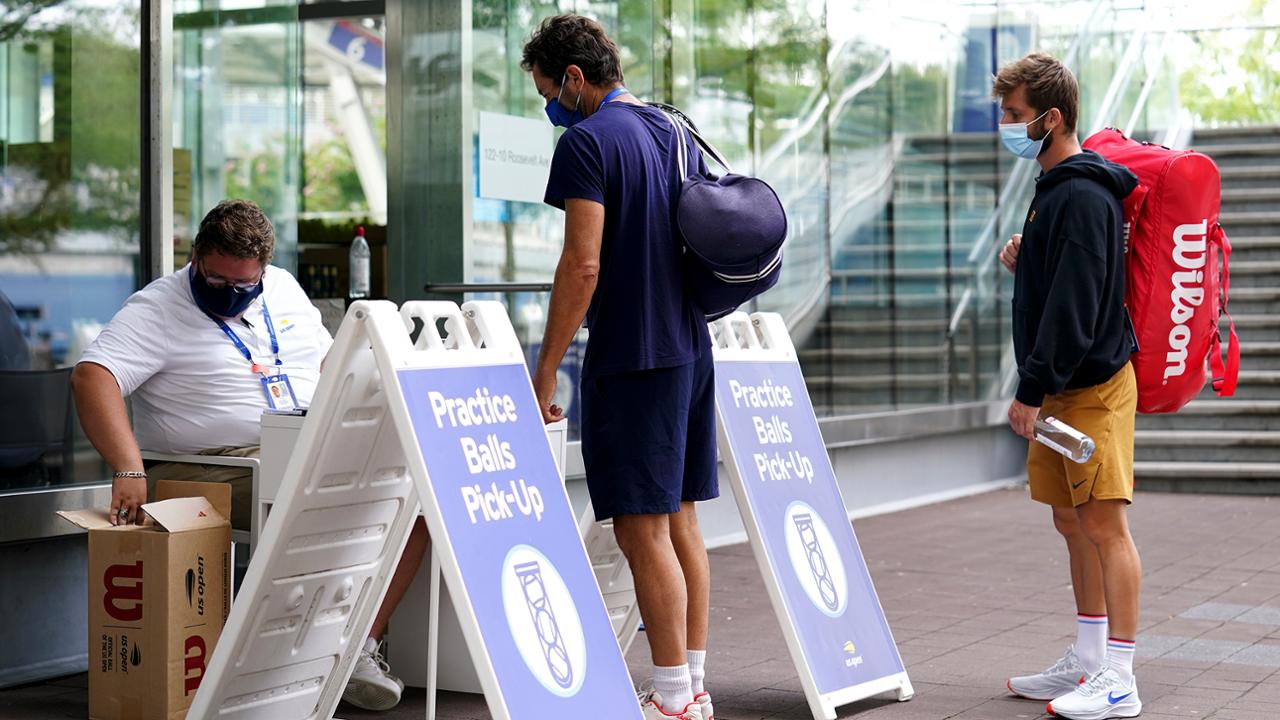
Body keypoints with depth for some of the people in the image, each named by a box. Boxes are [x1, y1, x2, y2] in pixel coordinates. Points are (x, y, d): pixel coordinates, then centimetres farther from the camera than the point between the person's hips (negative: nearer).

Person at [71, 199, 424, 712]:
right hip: (214, 472, -6)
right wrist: (129, 469, -32)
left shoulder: (283, 289, 16)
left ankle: (363, 644, -13)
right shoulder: (157, 309, -4)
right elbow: (91, 378, -18)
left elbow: (327, 360, 26)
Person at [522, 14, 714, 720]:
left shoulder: (587, 141, -12)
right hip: (689, 349, 9)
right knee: (679, 520, 13)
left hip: (630, 358, -9)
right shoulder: (673, 133, 15)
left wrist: (545, 369, -14)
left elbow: (582, 265, -18)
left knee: (642, 529, -4)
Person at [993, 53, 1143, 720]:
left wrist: (1032, 390, -21)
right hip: (1061, 389, 10)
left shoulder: (1083, 196, -16)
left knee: (1104, 525, -8)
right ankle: (1087, 663, 24)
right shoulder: (1056, 189, 16)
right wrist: (1023, 262, 6)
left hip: (1094, 387, -10)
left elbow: (1075, 307, -22)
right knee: (1073, 523, 14)